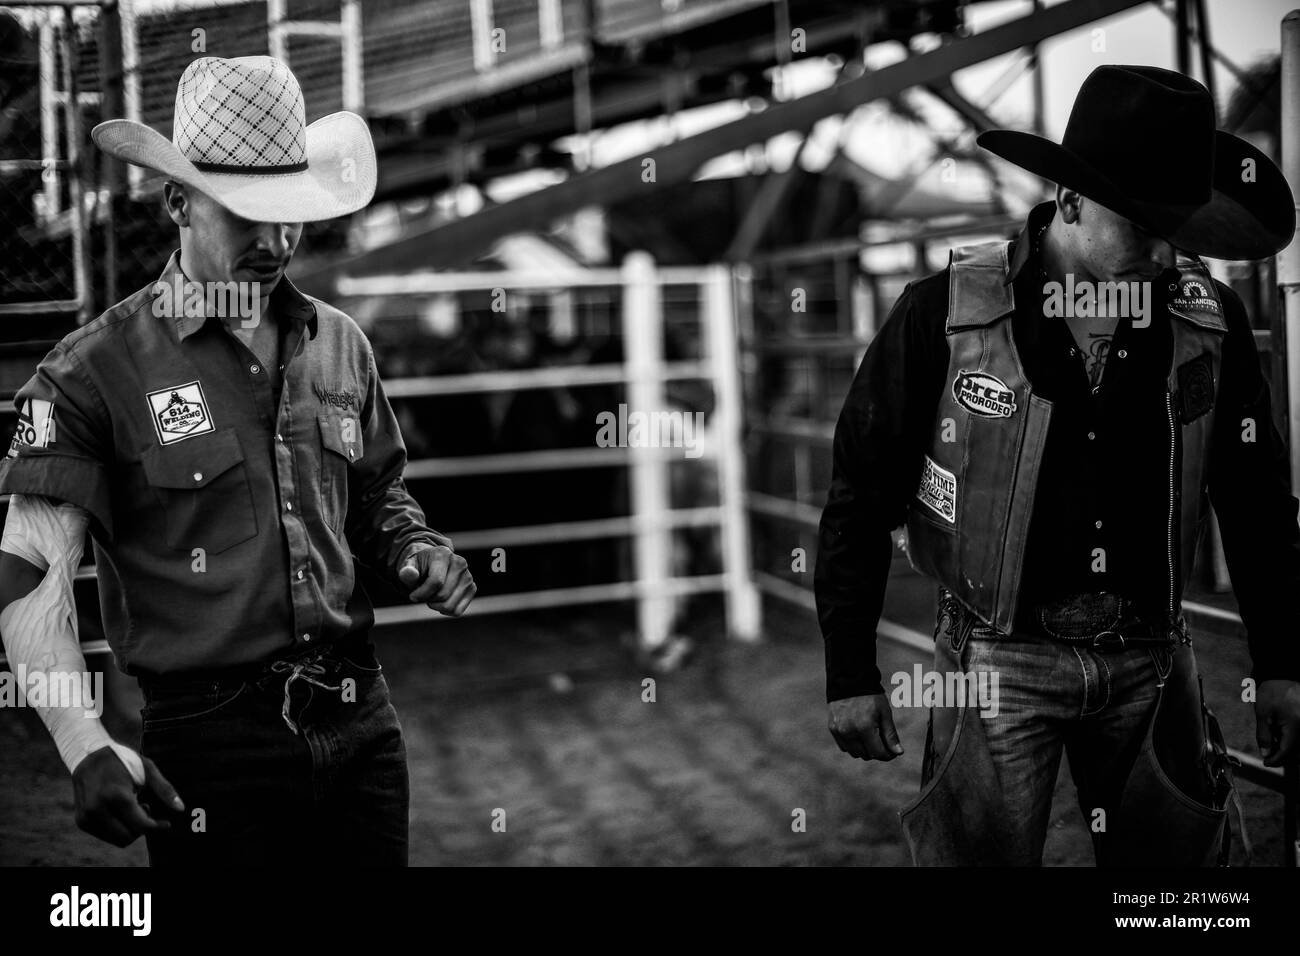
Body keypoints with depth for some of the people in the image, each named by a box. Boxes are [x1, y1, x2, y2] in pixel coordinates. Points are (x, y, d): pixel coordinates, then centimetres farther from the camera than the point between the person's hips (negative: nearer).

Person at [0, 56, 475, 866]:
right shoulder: (98, 370, -6)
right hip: (211, 743, -4)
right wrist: (85, 746, -22)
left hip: (361, 725, 5)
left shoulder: (339, 345, 9)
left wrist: (415, 548, 0)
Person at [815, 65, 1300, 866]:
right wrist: (851, 673, -4)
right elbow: (860, 495, -5)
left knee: (1176, 853, 13)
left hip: (1152, 661, 3)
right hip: (1000, 659, -3)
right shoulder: (942, 314, -12)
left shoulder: (1211, 321, -3)